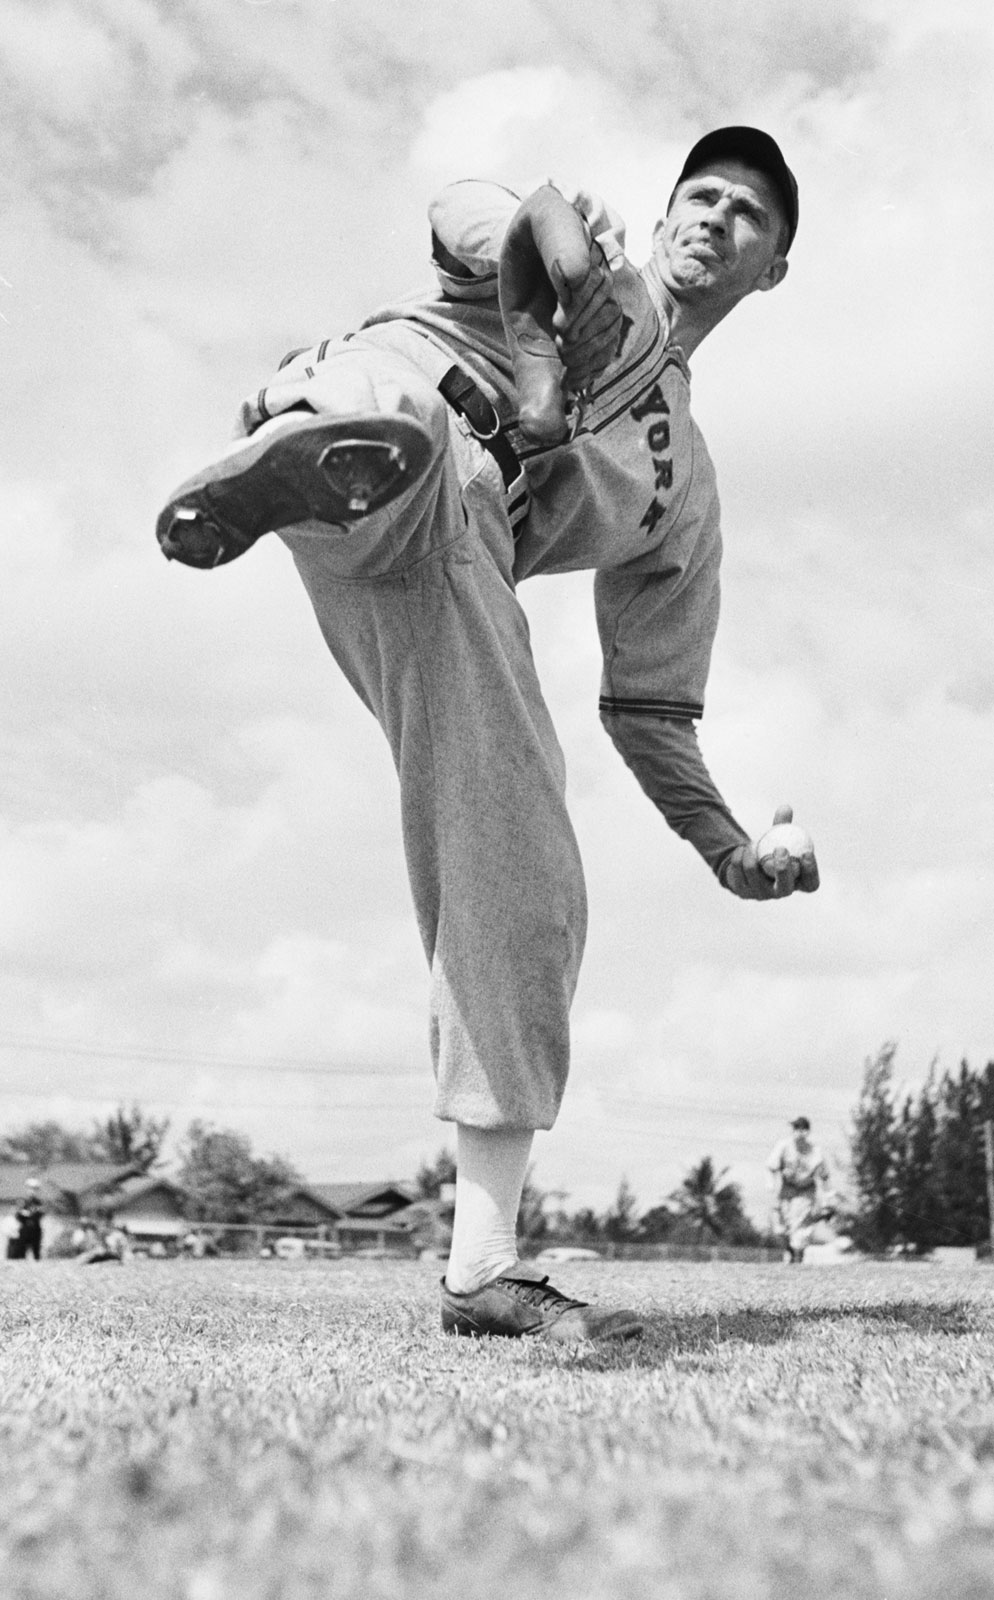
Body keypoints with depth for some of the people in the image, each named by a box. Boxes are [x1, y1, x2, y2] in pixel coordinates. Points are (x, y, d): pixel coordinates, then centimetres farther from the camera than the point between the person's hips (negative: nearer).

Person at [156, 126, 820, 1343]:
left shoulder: (684, 489, 32)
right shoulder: (596, 290, 26)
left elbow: (646, 704, 28)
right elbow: (461, 211, 3)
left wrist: (727, 848, 14)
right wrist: (550, 227, -20)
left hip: (454, 566, 2)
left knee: (524, 886, -9)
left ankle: (481, 1268, -6)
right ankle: (269, 476, -71)